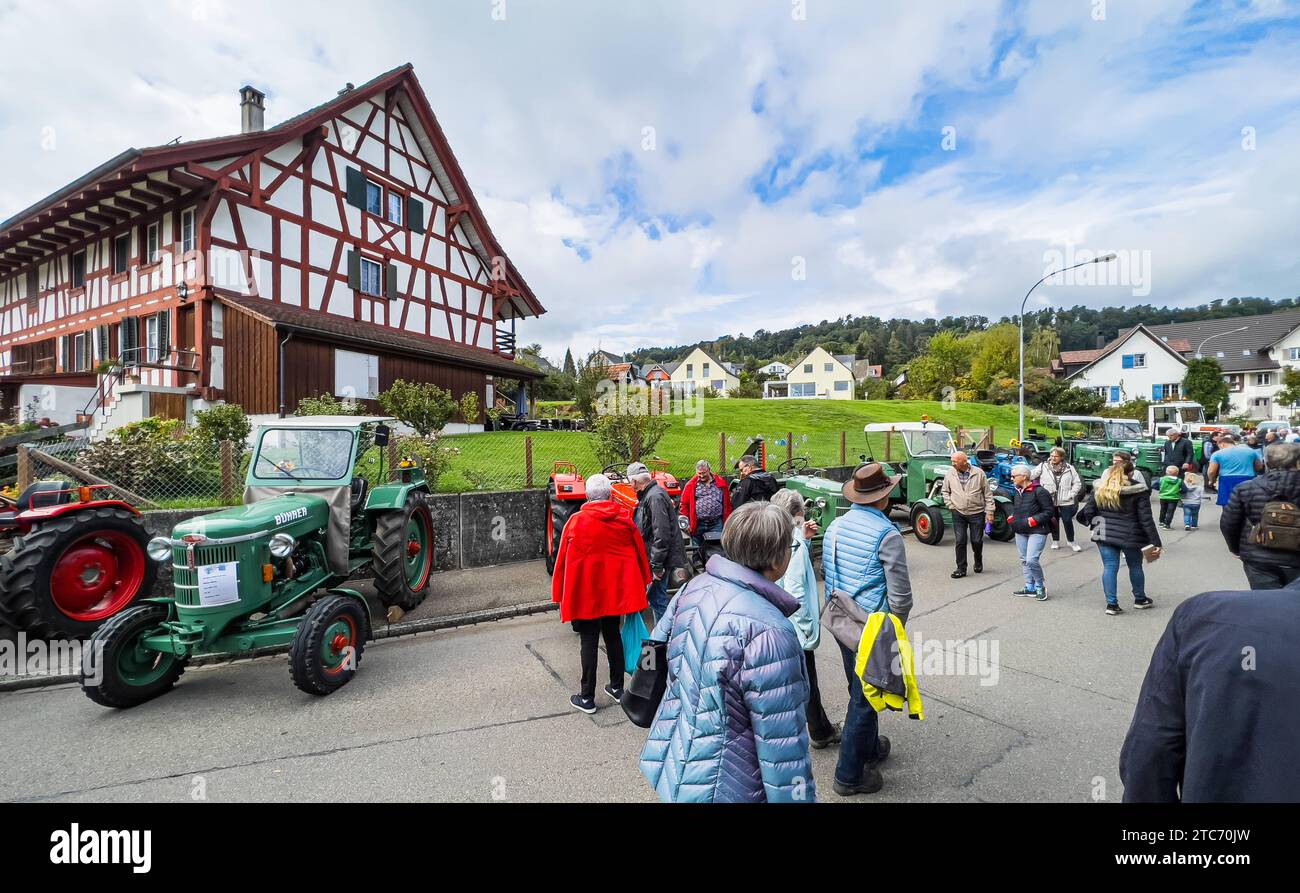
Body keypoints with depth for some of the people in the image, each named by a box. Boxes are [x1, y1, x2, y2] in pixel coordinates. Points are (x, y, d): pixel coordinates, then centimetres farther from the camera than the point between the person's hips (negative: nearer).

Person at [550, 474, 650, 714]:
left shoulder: (576, 521, -11)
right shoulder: (624, 519, -3)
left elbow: (563, 560, -6)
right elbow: (640, 553, 5)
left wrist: (560, 595, 4)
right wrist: (641, 585, 18)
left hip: (586, 592, -3)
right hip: (615, 590, 3)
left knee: (589, 640, 7)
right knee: (613, 635, 18)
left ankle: (587, 698, 15)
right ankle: (617, 687, 29)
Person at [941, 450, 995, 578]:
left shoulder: (979, 473, -6)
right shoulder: (949, 474, -2)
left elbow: (988, 493, -1)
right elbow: (945, 491, 11)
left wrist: (989, 511, -4)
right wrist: (950, 505, 0)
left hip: (977, 513, -1)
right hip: (958, 514, 1)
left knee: (977, 541, 7)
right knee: (960, 541, 0)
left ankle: (978, 563, 34)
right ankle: (961, 569, 10)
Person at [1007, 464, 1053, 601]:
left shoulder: (1039, 491, -13)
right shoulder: (1017, 491, 10)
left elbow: (1048, 512, -10)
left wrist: (1033, 520, -19)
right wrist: (1011, 518, 8)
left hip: (1037, 531, -8)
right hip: (1020, 532, 8)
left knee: (1032, 560, -14)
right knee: (1024, 560, 12)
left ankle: (1040, 585, 9)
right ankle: (1030, 587, 23)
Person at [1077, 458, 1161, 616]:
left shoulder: (1099, 487, -1)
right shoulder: (1138, 490, -9)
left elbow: (1087, 511, -2)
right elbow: (1146, 519, -9)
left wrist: (1095, 525, 17)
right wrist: (1155, 542, -5)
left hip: (1104, 534, 1)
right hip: (1130, 536, -1)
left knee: (1109, 567, 7)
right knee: (1135, 566, 18)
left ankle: (1111, 604, 8)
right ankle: (1140, 600, 36)